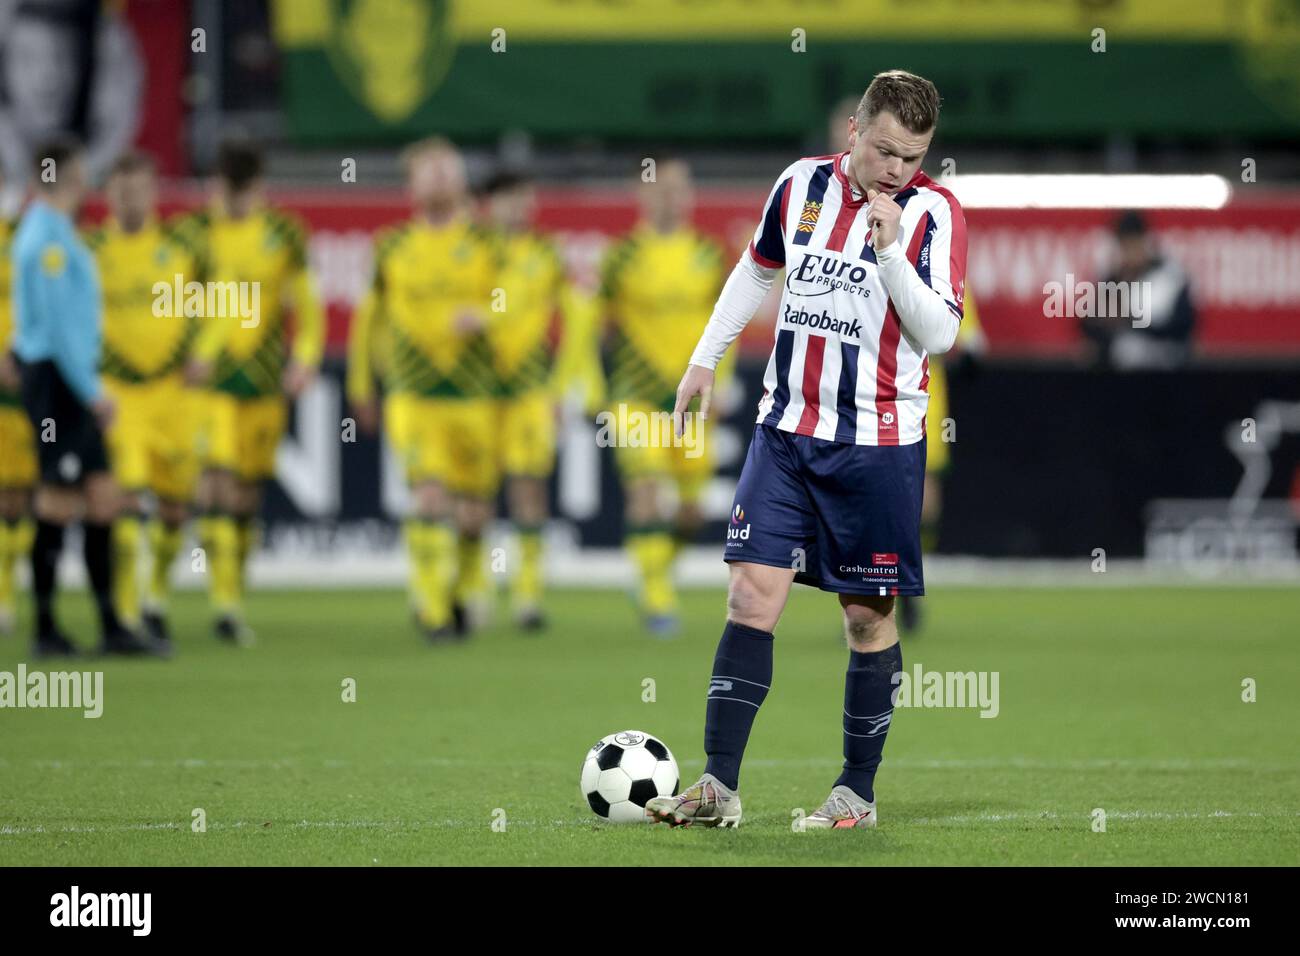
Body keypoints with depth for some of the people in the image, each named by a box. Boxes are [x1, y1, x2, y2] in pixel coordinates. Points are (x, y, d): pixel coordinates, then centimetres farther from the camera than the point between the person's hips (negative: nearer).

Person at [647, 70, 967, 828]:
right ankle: (720, 787, -6)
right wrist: (706, 358, 22)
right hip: (787, 431, 3)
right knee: (752, 595, -5)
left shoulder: (934, 212, -9)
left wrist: (890, 252, -26)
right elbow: (758, 270, 22)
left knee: (869, 616, 4)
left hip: (879, 445, -3)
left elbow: (940, 332, -16)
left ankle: (858, 793, 16)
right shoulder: (802, 184, 4)